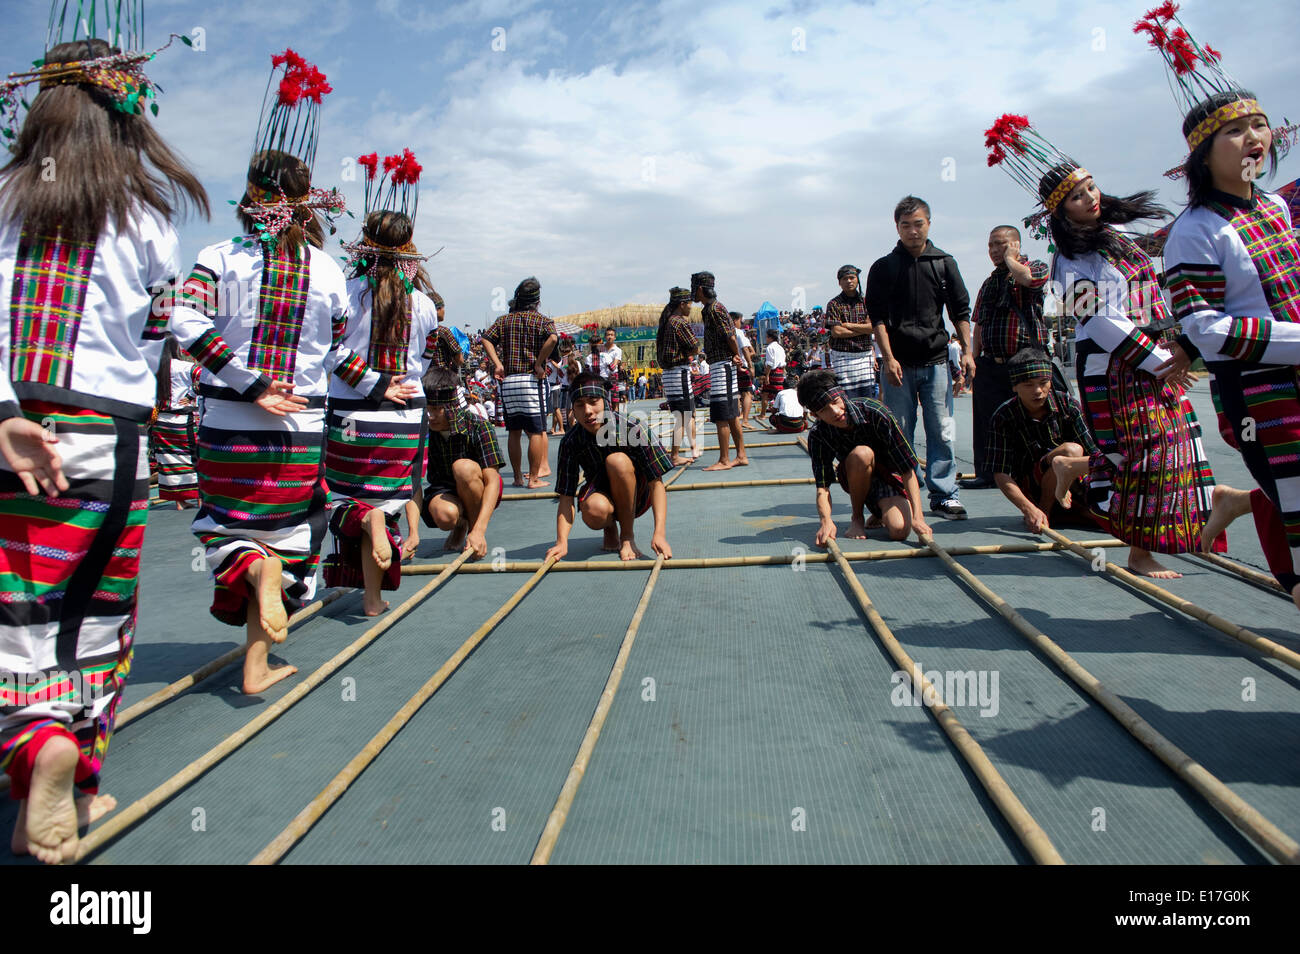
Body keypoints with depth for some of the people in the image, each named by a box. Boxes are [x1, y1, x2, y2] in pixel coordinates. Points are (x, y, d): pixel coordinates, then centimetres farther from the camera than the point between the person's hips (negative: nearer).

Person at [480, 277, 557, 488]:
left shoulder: (504, 320, 14)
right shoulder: (542, 320, 3)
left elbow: (486, 339, 1)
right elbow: (552, 338, -18)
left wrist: (498, 364, -2)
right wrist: (539, 364, -12)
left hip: (508, 381, 4)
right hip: (532, 379, -4)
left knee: (514, 431, 10)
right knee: (536, 431, 0)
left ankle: (517, 477, 16)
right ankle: (533, 478, -1)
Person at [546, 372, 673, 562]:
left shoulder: (632, 429, -24)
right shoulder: (570, 442, -17)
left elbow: (657, 483, -23)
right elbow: (566, 496, -15)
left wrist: (659, 534, -35)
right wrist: (562, 542, -31)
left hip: (635, 496, -1)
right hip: (599, 493, 1)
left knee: (617, 461, -33)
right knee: (593, 510, -37)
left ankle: (627, 536, -13)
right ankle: (610, 528, 4)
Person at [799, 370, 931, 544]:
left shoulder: (874, 411, -29)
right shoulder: (818, 436, -22)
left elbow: (908, 468, -27)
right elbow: (822, 485, -26)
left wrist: (917, 516, -35)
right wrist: (826, 521, -47)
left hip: (890, 476, -1)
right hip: (855, 479, 1)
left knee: (899, 530, -30)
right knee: (862, 453, -36)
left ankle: (879, 512, 9)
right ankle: (856, 517, -11)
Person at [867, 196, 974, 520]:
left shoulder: (944, 263, 10)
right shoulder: (883, 268, 4)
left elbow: (960, 311, 12)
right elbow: (877, 316, 0)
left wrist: (967, 351, 3)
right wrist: (888, 358, -9)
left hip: (936, 362, 2)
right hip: (899, 365, -2)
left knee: (942, 432, 1)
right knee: (900, 434, 1)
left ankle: (944, 496, 8)